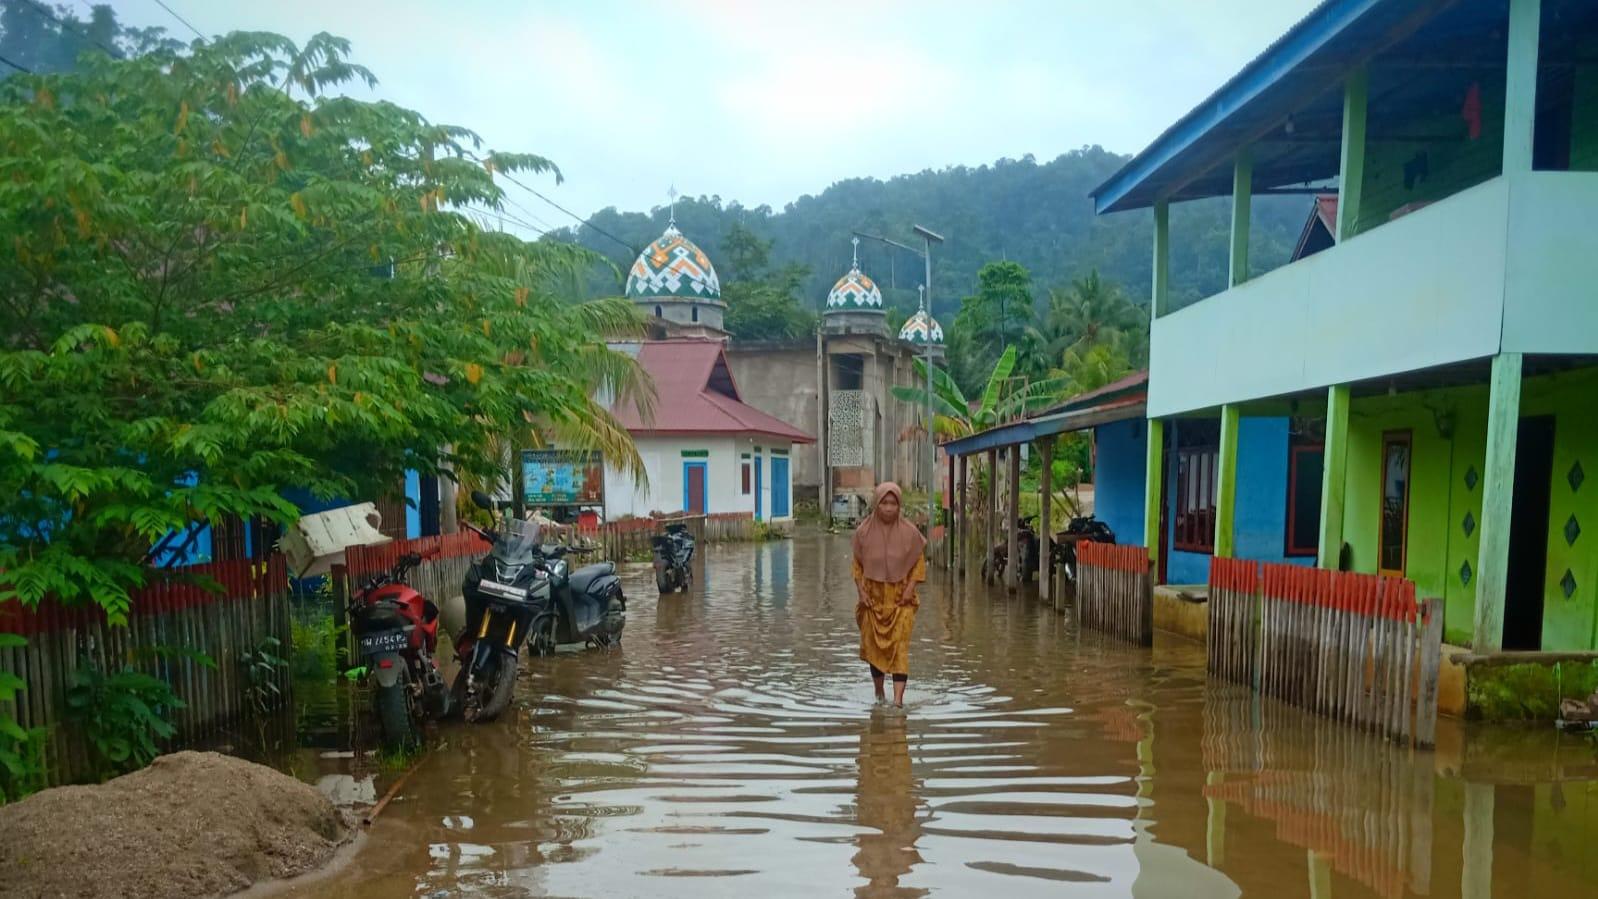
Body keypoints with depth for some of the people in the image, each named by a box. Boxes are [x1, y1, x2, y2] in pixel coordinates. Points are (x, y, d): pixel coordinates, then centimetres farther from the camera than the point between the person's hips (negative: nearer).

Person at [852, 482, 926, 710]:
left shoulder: (909, 532, -7)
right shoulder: (863, 531, -4)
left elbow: (919, 562, 3)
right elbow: (857, 565, 6)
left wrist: (910, 588, -9)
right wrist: (861, 591, -5)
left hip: (900, 598, -2)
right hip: (873, 598, 2)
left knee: (899, 646, -11)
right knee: (874, 647, 10)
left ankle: (898, 699, -16)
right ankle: (879, 694, 27)